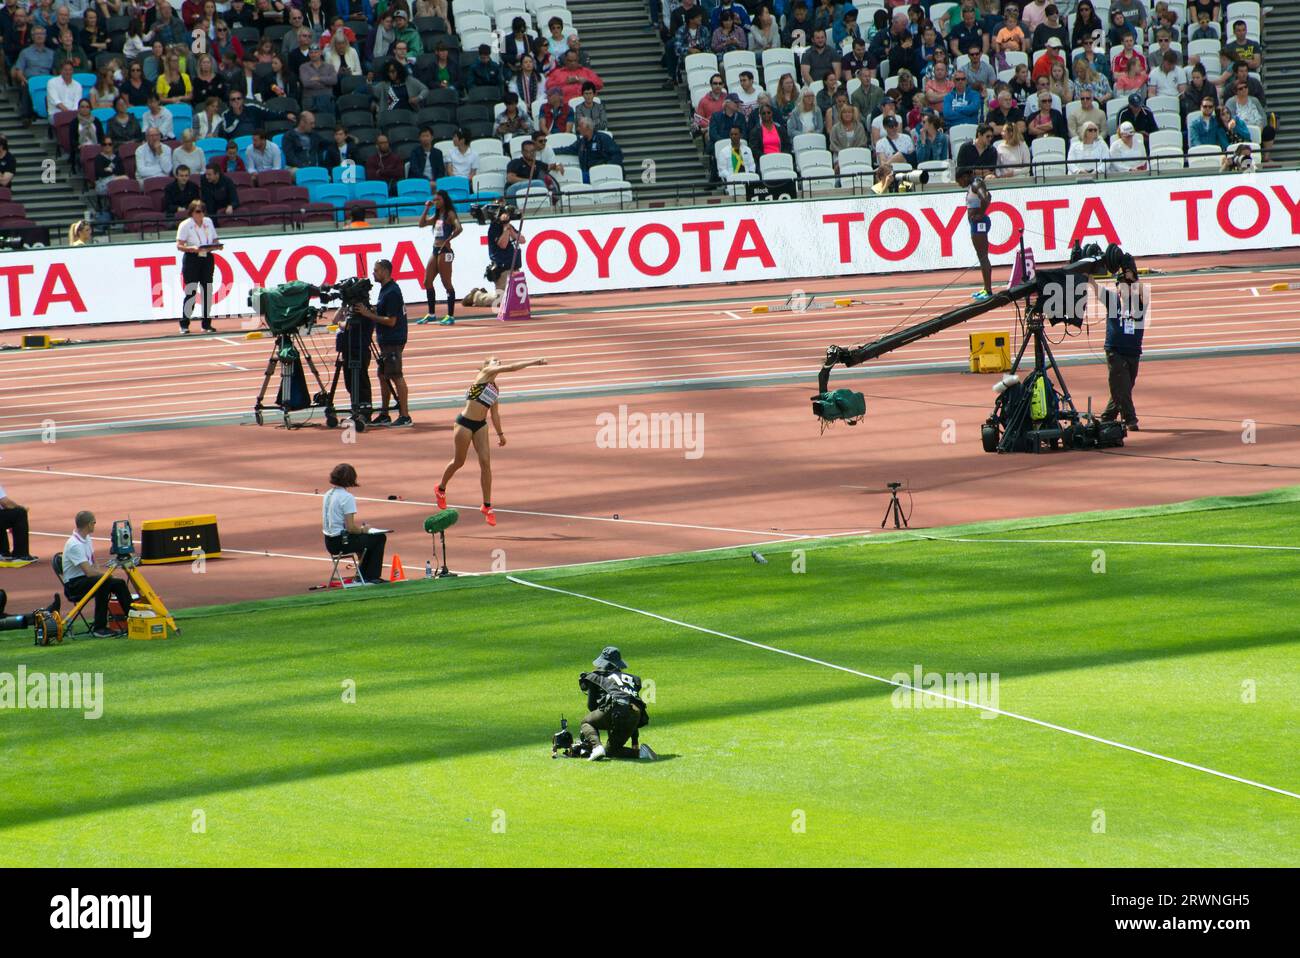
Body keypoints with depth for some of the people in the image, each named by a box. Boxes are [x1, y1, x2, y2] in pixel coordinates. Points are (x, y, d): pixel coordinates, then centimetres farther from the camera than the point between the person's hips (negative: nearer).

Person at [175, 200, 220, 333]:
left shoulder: (208, 222, 11)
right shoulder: (185, 225, -5)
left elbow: (215, 241, 16)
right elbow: (179, 245, -9)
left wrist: (216, 246, -7)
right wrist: (192, 248, -25)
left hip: (207, 258, 5)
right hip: (191, 260, -5)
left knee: (207, 292, 5)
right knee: (191, 292, -9)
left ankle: (207, 324, 12)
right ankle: (184, 325, -1)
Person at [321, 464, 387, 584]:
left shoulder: (328, 495, 7)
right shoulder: (347, 497, -19)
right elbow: (350, 528, -22)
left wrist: (356, 524, 14)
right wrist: (362, 529, -1)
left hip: (329, 543, 9)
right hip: (342, 542, -9)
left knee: (365, 537, 34)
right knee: (380, 538, 9)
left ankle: (362, 574, 41)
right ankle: (372, 577, 16)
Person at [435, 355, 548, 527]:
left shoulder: (495, 389, 13)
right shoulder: (485, 372, -6)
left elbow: (494, 412, 22)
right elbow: (511, 368, -15)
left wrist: (500, 433, 23)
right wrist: (534, 362, -14)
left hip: (480, 425, 6)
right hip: (465, 423, -6)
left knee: (485, 462, -6)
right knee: (458, 462, 8)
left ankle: (487, 506, -2)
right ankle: (441, 489, 35)